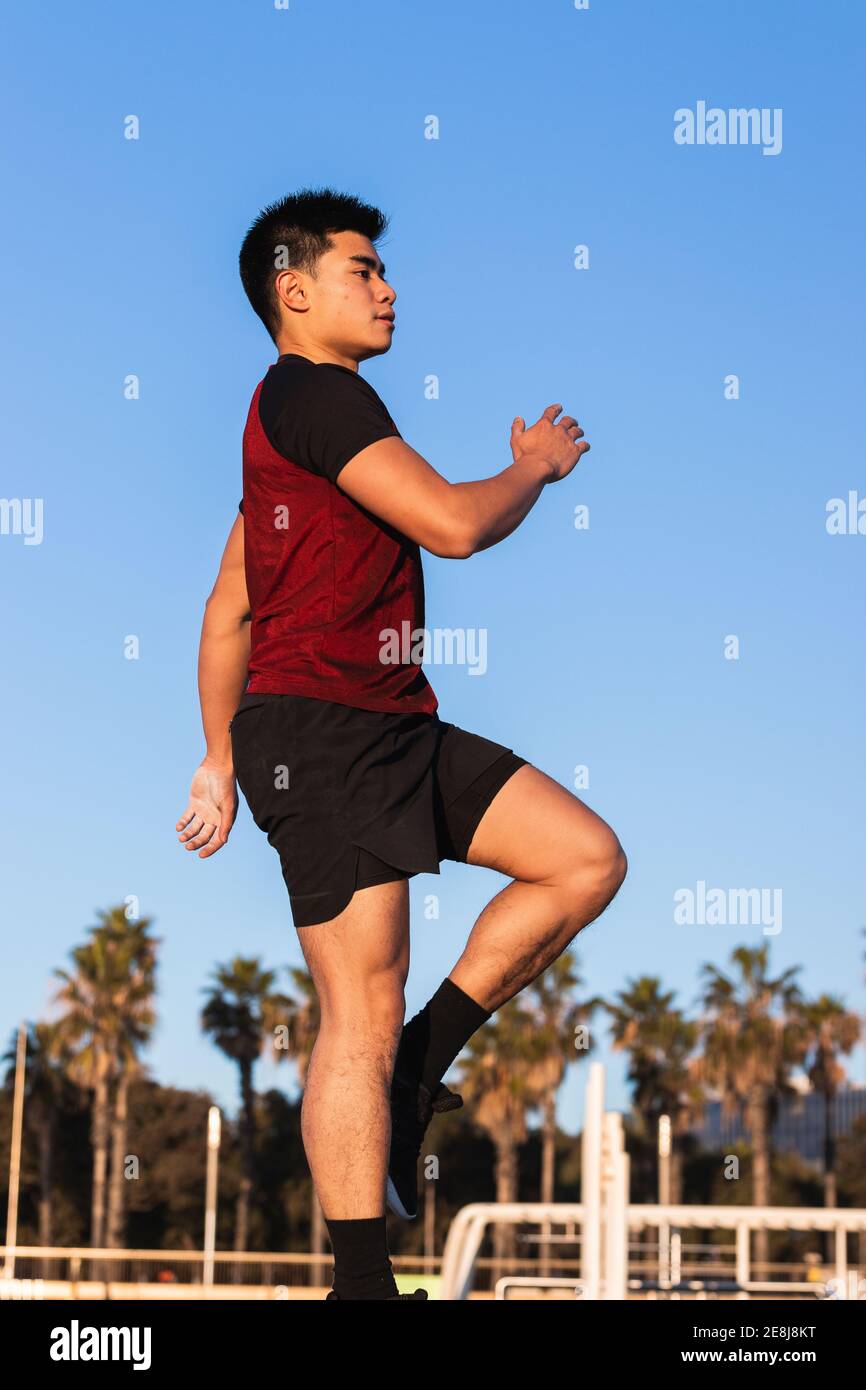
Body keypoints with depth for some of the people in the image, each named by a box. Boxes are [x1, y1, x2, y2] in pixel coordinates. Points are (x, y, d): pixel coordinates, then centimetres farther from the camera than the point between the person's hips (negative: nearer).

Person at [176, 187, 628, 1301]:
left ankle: (416, 1067, 9)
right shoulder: (312, 392, -10)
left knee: (588, 859, 2)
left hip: (396, 728, 10)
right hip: (321, 730, -10)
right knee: (362, 1014, -9)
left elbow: (225, 609, 24)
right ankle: (361, 1282, -3)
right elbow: (455, 523, -18)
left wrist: (219, 759, 25)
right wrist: (539, 462, 1)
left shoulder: (295, 415, 22)